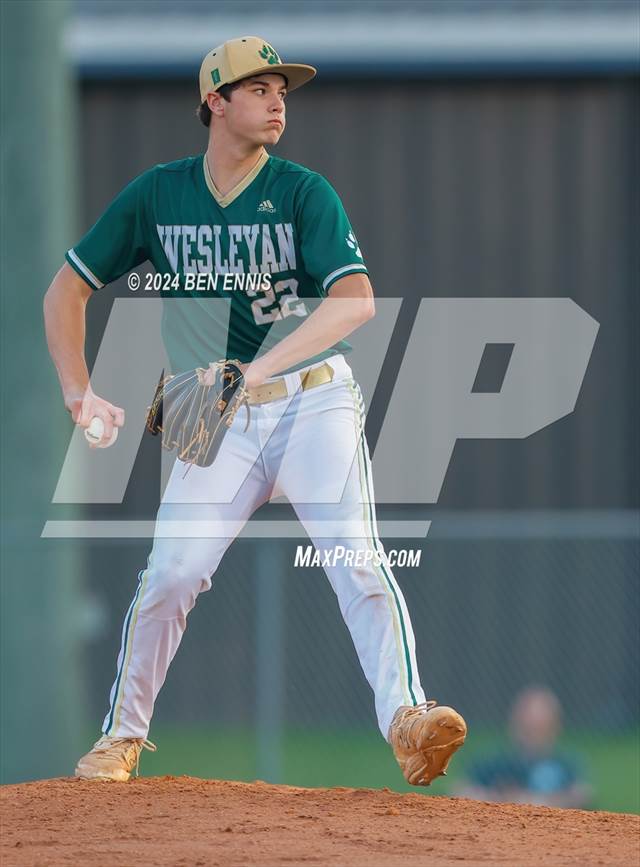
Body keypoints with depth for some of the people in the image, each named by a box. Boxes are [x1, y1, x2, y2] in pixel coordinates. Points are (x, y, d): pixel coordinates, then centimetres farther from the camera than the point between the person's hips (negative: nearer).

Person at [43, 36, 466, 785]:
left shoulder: (302, 193, -5)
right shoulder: (158, 196, 3)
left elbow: (356, 300, -19)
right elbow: (67, 288, 11)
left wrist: (258, 368, -31)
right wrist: (78, 393, -2)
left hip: (313, 402, -2)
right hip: (219, 424, 2)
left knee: (356, 559, -19)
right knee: (168, 575, -6)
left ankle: (406, 720, -29)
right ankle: (122, 737, 12)